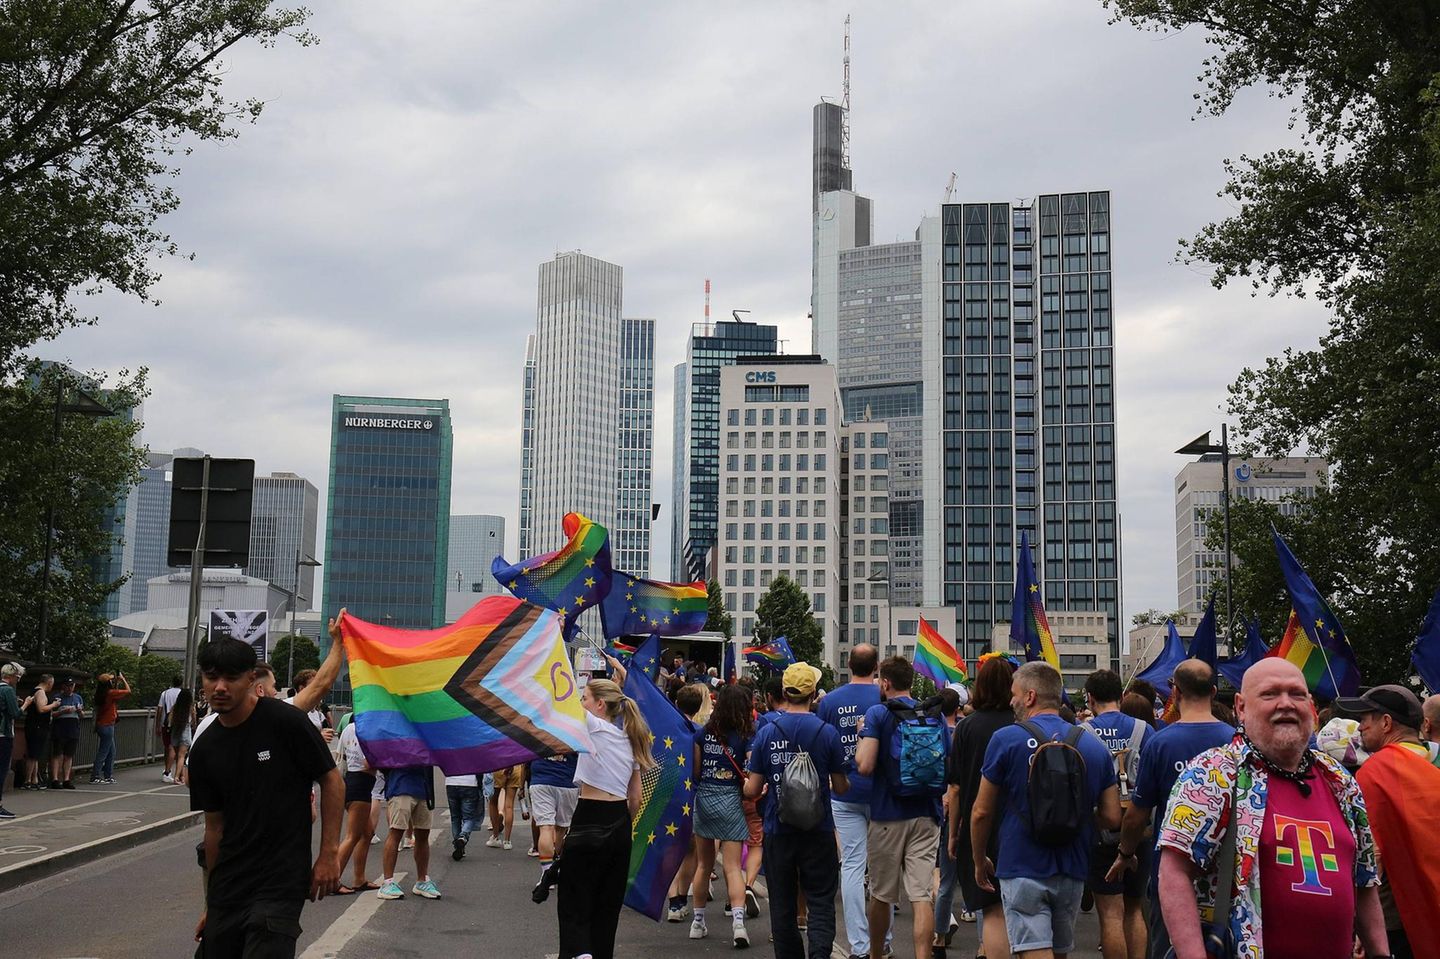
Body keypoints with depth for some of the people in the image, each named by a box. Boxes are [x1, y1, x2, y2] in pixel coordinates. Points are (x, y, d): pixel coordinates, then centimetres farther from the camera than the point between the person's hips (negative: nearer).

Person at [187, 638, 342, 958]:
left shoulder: (285, 722, -10)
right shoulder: (204, 750, 6)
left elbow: (332, 781, -5)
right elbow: (214, 826, 12)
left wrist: (329, 853, -9)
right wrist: (211, 901, 15)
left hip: (281, 884, -5)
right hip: (228, 889, 5)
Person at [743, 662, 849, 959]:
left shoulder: (766, 732, -4)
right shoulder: (827, 732, -7)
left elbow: (751, 791, -2)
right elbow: (840, 788, -1)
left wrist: (749, 781, 20)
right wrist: (844, 782, 21)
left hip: (778, 831, 1)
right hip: (818, 831, -1)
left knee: (782, 906, 12)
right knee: (821, 901, 3)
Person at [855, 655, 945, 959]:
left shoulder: (878, 713, -8)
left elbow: (865, 766, -16)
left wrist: (862, 733, 0)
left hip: (887, 816, -3)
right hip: (926, 814, 3)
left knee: (881, 894, 13)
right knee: (921, 895, -2)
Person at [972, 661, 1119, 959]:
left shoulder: (1006, 739, -9)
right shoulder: (1093, 745, 3)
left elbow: (981, 812, -5)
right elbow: (1111, 818, 2)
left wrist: (979, 861, 10)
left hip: (1022, 869, -5)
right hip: (1072, 873, 5)